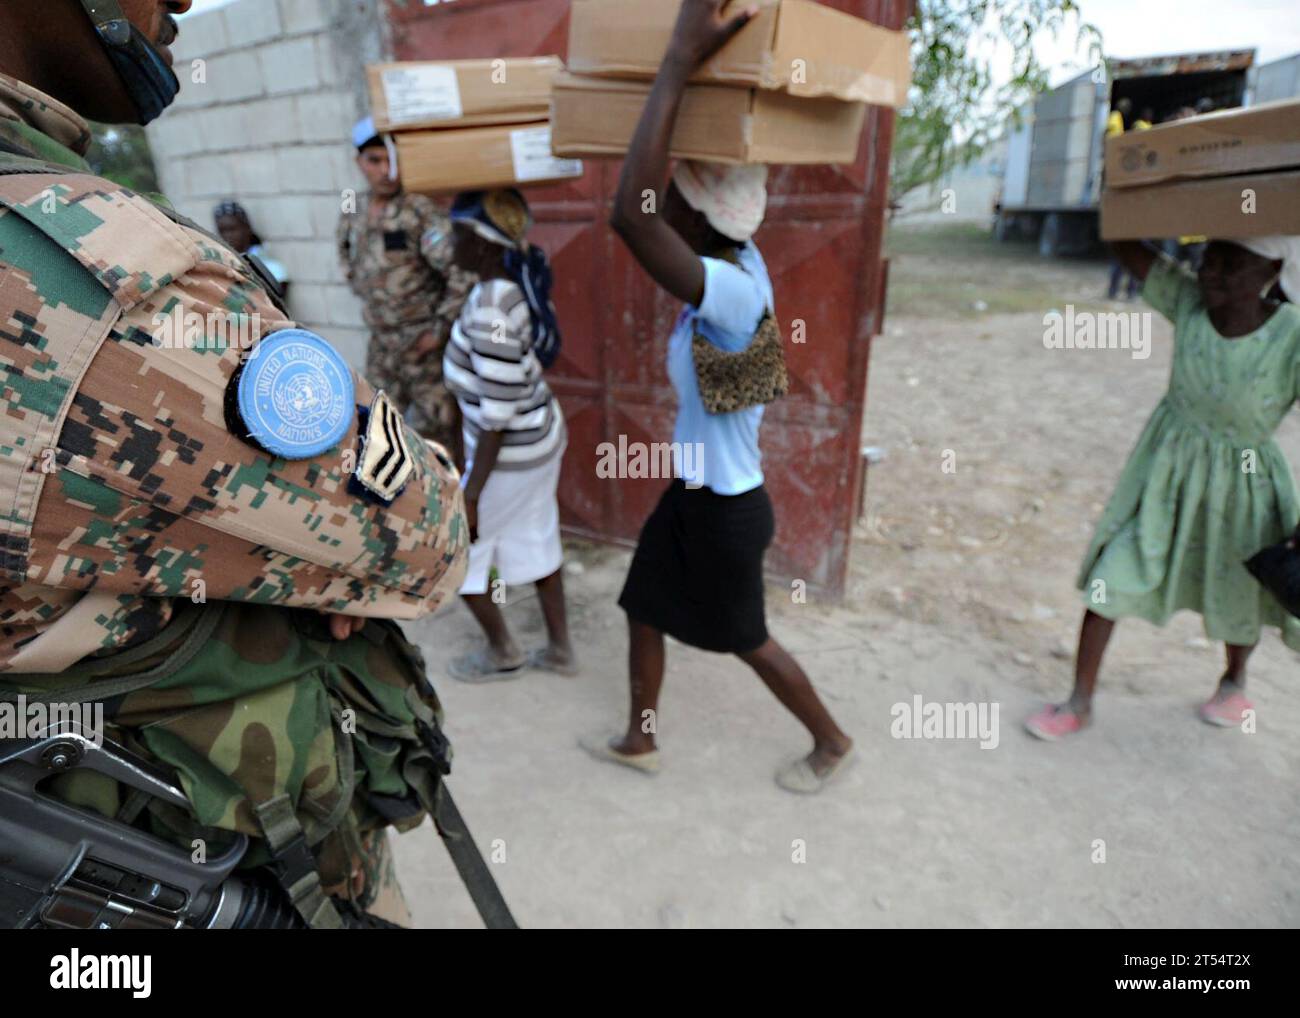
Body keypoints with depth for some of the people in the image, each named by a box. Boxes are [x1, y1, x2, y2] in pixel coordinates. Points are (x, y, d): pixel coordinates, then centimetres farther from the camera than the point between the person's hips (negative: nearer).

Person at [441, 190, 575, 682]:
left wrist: (470, 496, -20)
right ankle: (560, 650, 36)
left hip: (509, 455, -8)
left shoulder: (490, 314, -28)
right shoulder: (519, 285, -1)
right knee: (536, 541, 21)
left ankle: (503, 653, 30)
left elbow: (498, 417, -26)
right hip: (542, 436, 9)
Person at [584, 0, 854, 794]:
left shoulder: (733, 293, -31)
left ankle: (832, 742, 43)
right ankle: (640, 741, 46)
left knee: (745, 638, 15)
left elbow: (630, 215, -46)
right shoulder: (741, 261, -5)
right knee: (644, 610, 22)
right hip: (694, 492, 9)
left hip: (724, 510, -9)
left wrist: (679, 65, -40)